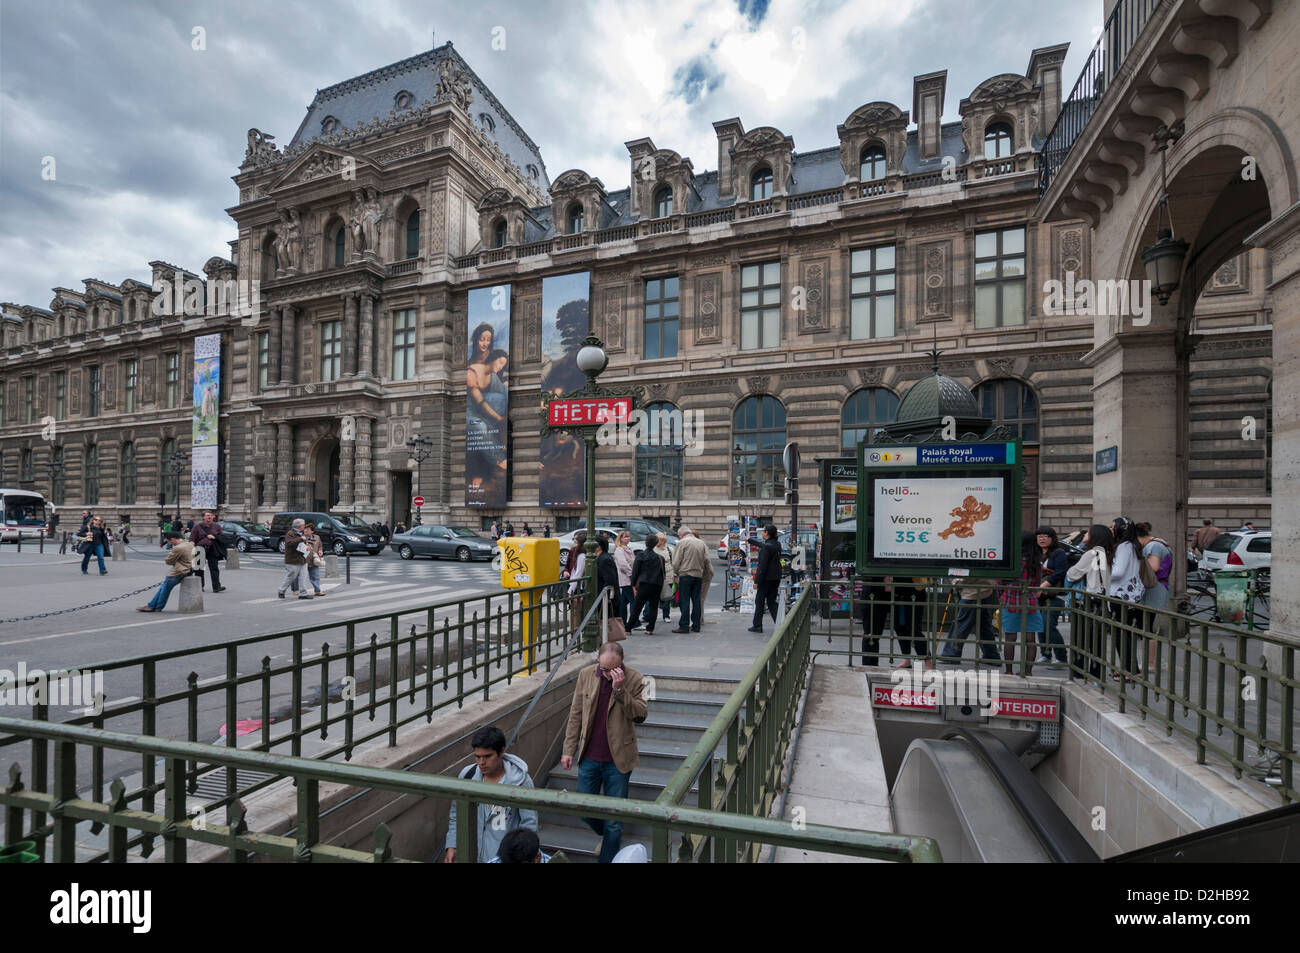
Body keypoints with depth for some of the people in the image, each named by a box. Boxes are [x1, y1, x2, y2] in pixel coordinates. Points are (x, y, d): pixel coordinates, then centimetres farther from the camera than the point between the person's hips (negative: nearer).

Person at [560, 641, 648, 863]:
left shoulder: (634, 679, -10)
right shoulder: (586, 675, -3)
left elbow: (641, 715, -16)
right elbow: (576, 715, 5)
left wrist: (619, 689, -27)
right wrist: (569, 750, 4)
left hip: (618, 759, -3)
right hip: (589, 757, 3)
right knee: (584, 809, 13)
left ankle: (607, 858, 28)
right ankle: (610, 834, 43)